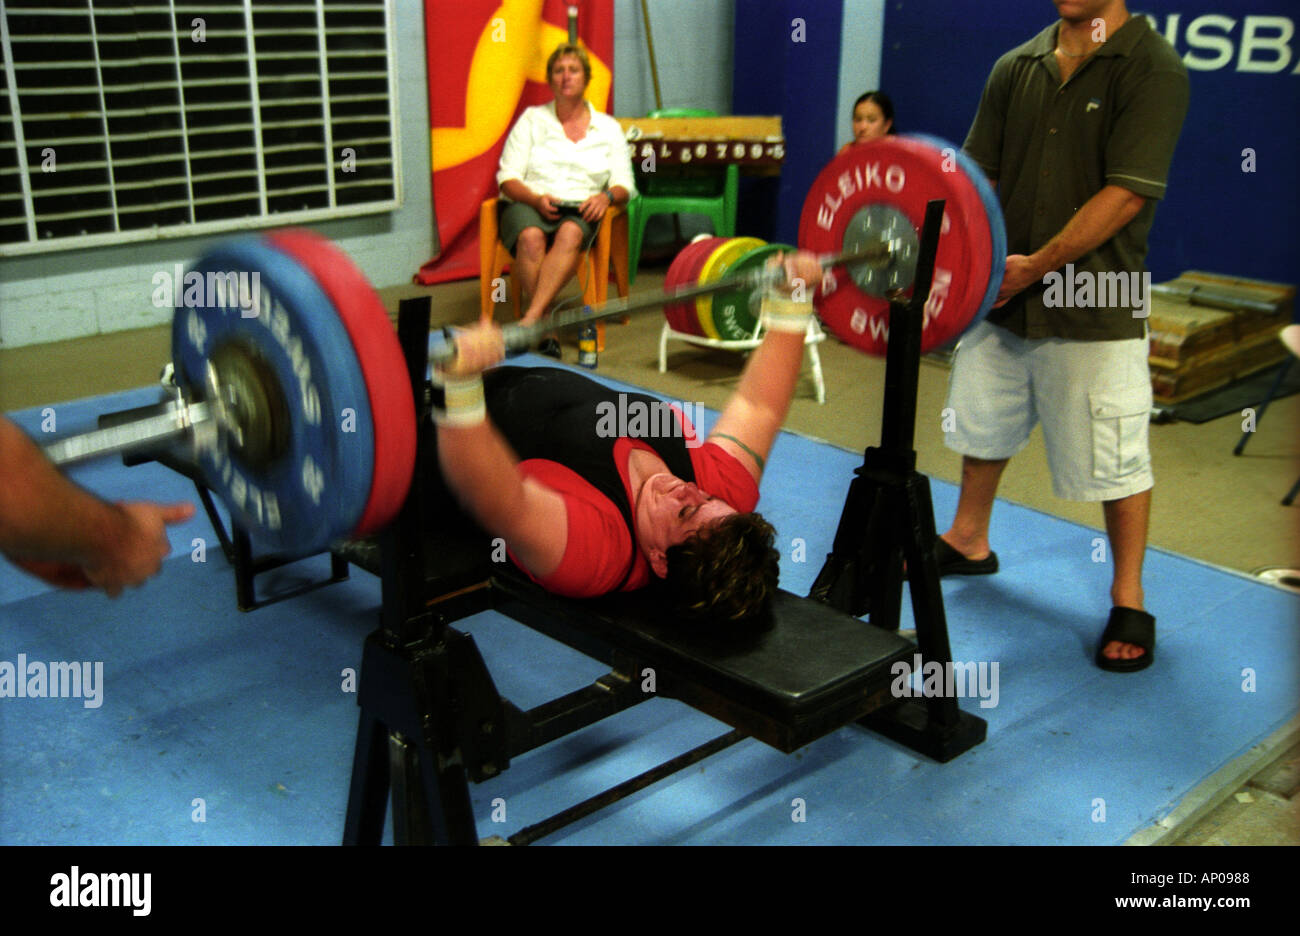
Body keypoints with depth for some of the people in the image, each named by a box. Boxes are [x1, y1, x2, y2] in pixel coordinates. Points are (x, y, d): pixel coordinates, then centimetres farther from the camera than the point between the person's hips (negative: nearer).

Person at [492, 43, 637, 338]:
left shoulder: (608, 128, 17)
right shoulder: (532, 120, 13)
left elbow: (624, 185, 12)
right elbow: (508, 178, 5)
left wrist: (606, 196, -13)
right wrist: (537, 199, -16)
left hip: (579, 210, 0)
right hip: (528, 204, 0)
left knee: (570, 234, -38)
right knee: (531, 237, -38)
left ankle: (529, 320, -48)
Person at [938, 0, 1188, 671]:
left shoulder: (1153, 70, -10)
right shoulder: (1016, 67, 7)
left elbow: (1126, 194, -17)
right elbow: (978, 173, 7)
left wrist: (1036, 266, -18)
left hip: (1094, 309, -6)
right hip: (1001, 299, 6)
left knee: (1115, 460, 3)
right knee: (981, 428, 20)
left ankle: (1128, 600, 19)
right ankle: (968, 543, 42)